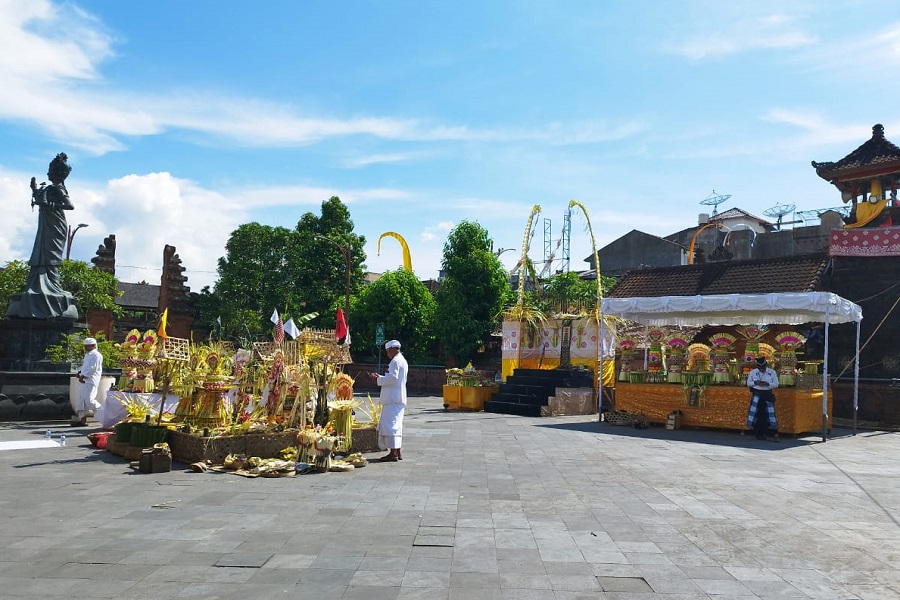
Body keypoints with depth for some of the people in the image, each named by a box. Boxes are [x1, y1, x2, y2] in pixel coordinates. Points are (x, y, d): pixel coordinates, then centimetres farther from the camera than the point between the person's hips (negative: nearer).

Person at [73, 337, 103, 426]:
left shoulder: (96, 355, -11)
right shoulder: (87, 355, 21)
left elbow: (93, 368, -19)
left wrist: (83, 376, -18)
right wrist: (80, 372, 8)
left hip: (90, 381, -10)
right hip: (84, 381, 10)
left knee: (89, 400, -15)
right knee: (81, 400, 8)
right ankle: (82, 420, 12)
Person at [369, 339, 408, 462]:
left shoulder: (396, 361, -12)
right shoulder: (402, 360, 21)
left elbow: (392, 377, -22)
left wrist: (378, 380, -10)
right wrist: (380, 377, 16)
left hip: (393, 399, -11)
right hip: (398, 398, 11)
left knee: (390, 424, -10)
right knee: (396, 424, 14)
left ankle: (393, 453, -11)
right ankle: (397, 452, 18)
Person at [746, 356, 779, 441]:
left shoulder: (772, 372, 2)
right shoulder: (753, 372, 7)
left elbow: (776, 384, 0)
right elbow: (748, 383, 9)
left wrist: (767, 384, -17)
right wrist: (755, 383, -10)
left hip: (767, 395, -2)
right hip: (756, 395, 2)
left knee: (768, 414, -8)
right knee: (757, 414, 0)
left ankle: (775, 434, -6)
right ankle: (758, 434, 9)